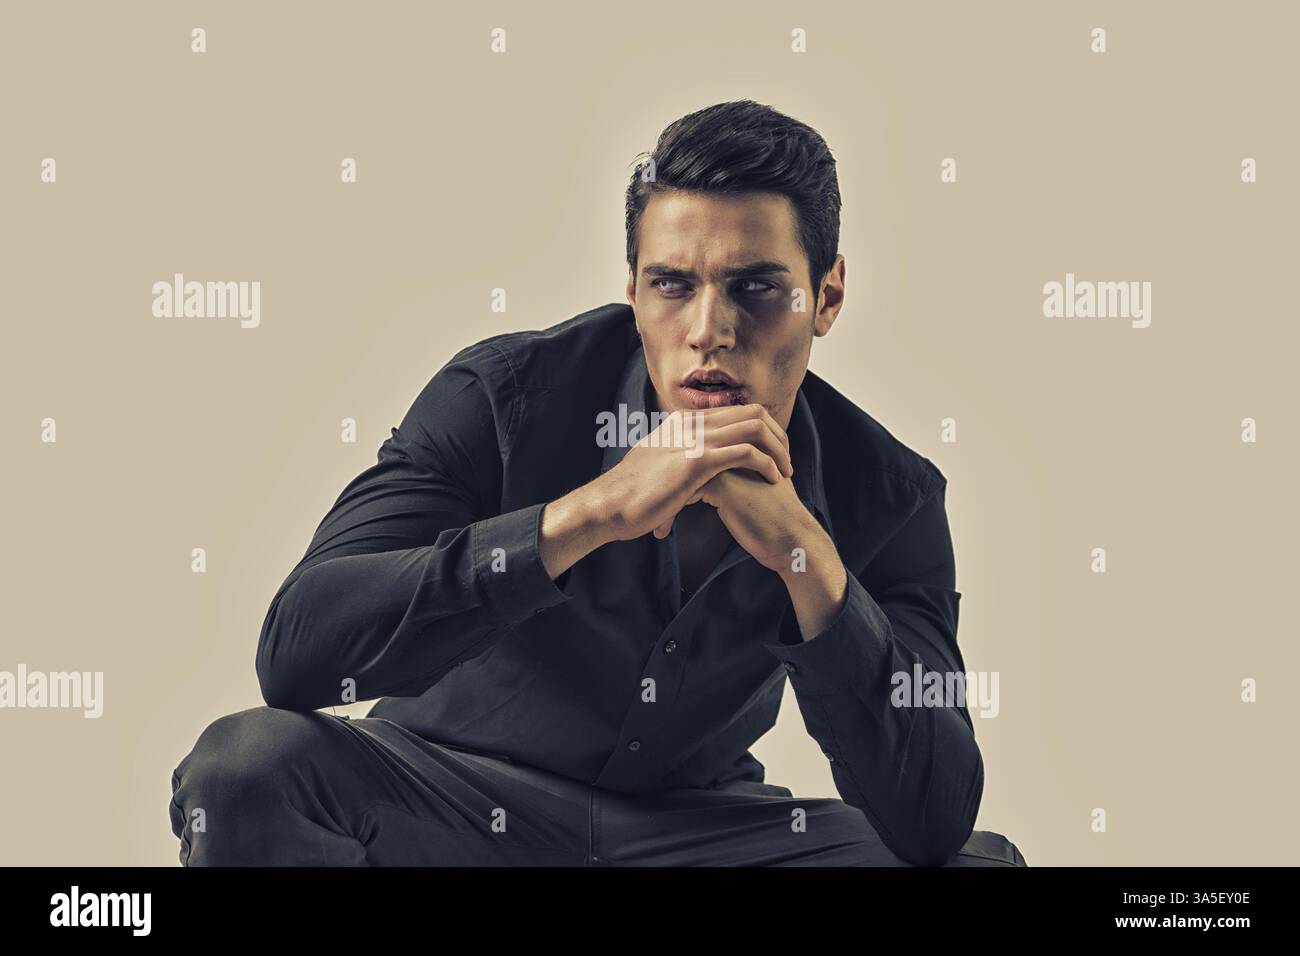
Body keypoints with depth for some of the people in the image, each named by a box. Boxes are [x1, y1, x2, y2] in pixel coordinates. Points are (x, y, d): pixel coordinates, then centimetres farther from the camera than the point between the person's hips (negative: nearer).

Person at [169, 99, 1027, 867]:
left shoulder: (890, 499, -10)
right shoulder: (505, 394, -17)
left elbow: (931, 825, -18)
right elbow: (296, 650, -30)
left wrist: (806, 554, -30)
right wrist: (592, 511, -37)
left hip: (694, 824, 2)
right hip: (453, 795, -1)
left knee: (985, 861, -20)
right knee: (248, 764, -30)